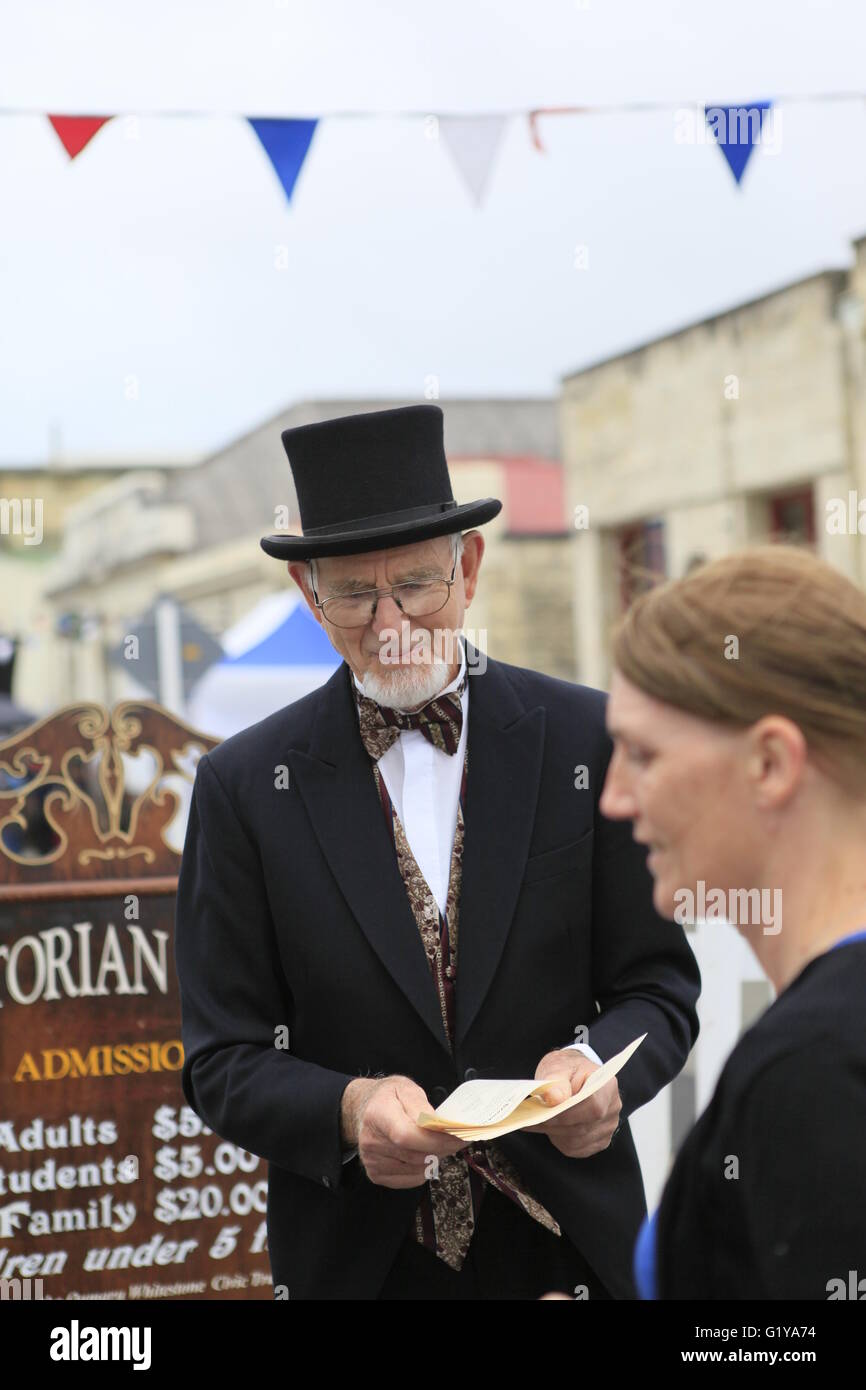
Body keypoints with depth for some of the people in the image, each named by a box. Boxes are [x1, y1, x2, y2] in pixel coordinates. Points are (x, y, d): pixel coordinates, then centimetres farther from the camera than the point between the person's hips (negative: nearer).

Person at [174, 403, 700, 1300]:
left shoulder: (589, 741, -5)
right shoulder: (245, 786, -6)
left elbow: (658, 983, -2)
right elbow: (223, 1060, -6)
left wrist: (598, 1067, -23)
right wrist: (348, 1109, -25)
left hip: (570, 1239, 1)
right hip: (355, 1255, 0)